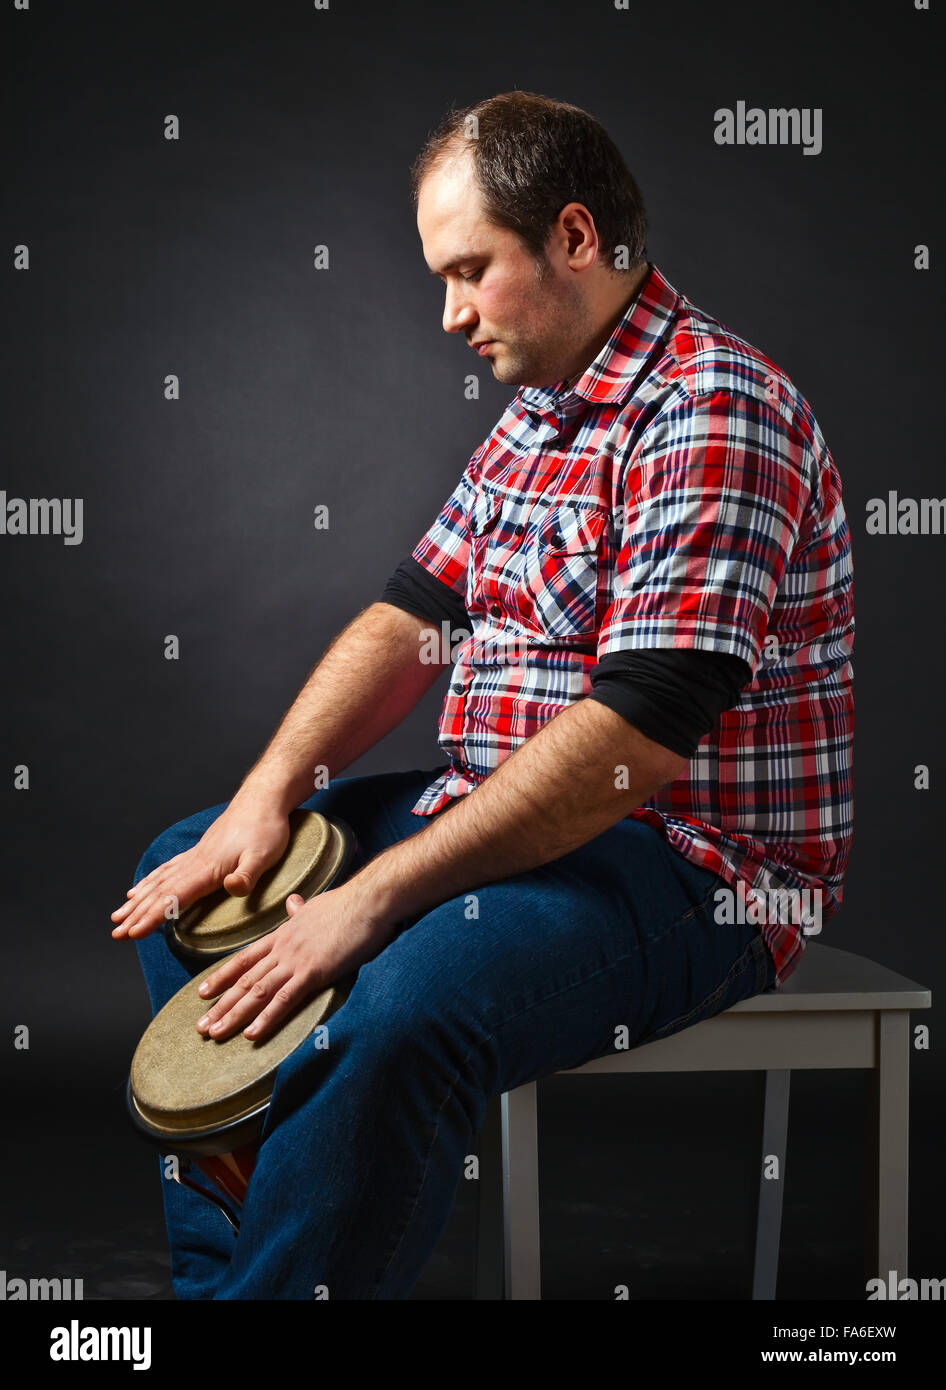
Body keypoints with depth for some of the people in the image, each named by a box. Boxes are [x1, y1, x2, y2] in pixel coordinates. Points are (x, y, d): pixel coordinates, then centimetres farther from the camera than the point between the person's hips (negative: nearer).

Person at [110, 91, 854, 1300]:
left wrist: (375, 898, -26)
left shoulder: (713, 413, -18)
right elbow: (411, 616, 10)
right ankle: (216, 1274, 12)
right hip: (503, 812, 10)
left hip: (693, 861, -9)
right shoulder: (539, 408, 13)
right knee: (187, 874, 9)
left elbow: (636, 735, -27)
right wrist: (264, 801, -4)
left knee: (409, 999, -36)